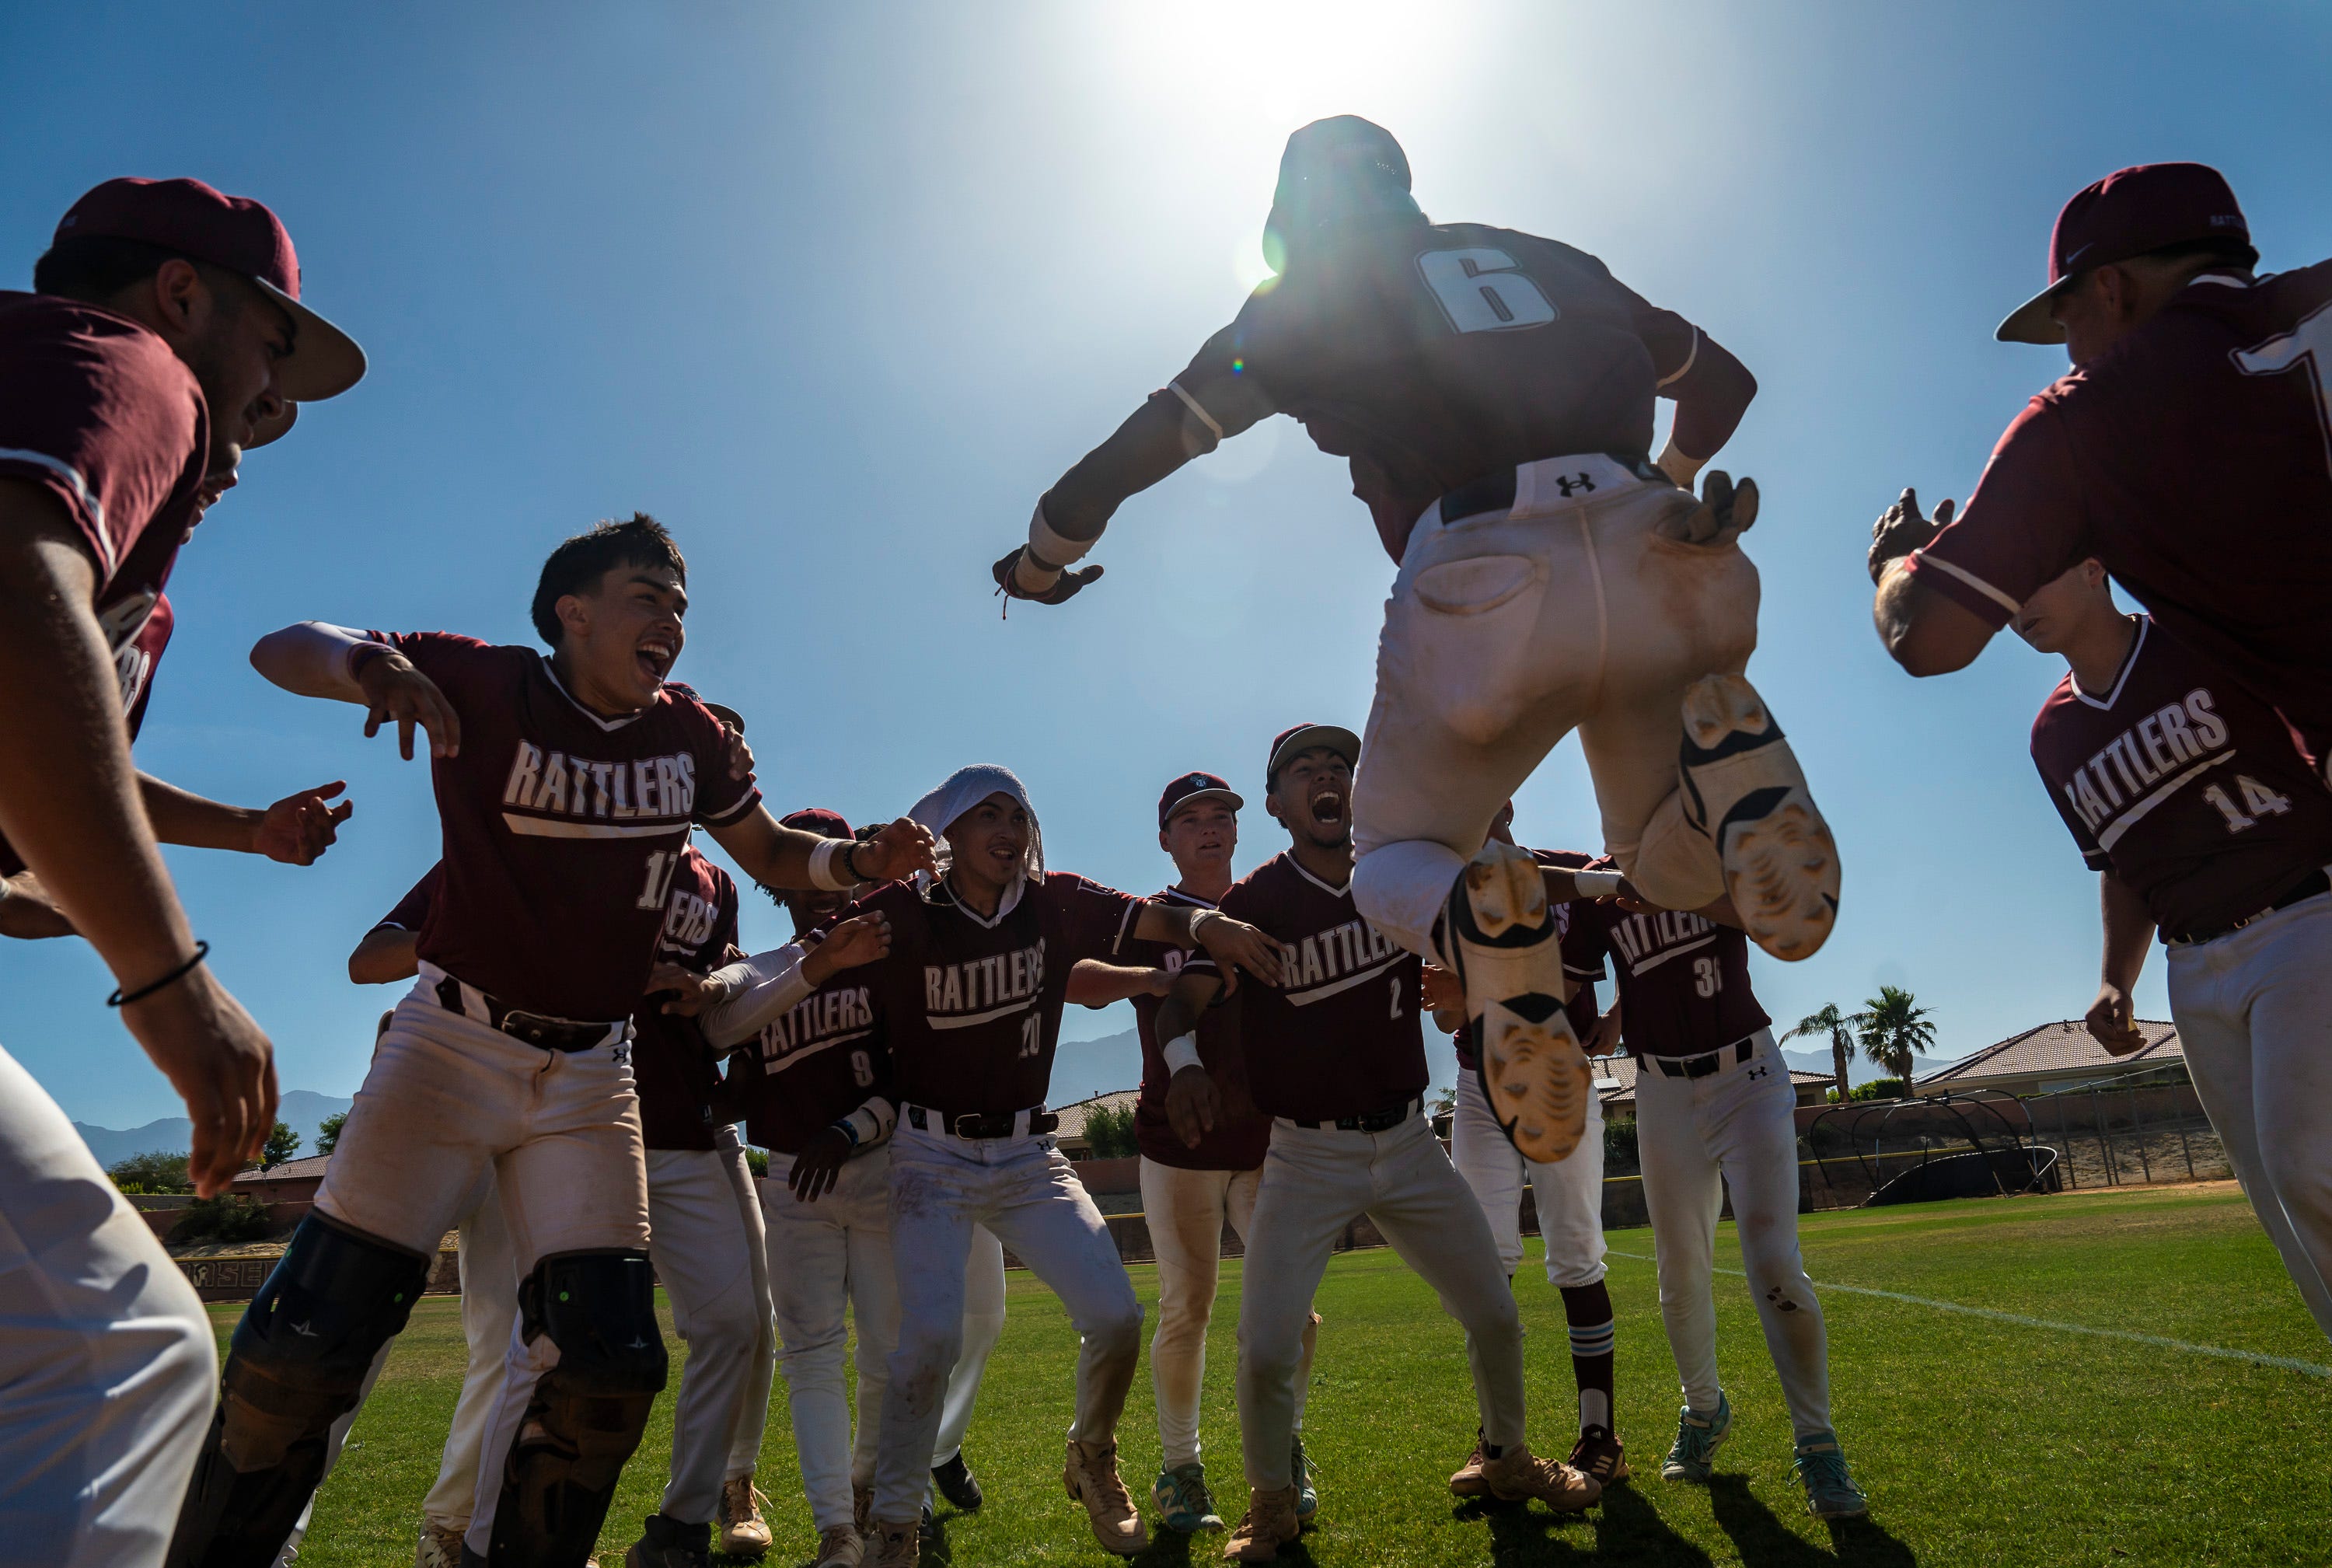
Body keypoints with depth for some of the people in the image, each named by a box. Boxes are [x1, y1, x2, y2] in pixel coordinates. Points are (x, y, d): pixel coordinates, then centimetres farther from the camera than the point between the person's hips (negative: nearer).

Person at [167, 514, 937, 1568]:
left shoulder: (691, 737, 3)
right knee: (313, 1336, -5)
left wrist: (860, 862, -7)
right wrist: (367, 663, -34)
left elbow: (772, 854, 15)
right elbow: (282, 650, -10)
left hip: (591, 1075, 4)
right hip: (455, 1040, -3)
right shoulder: (489, 686, -8)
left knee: (605, 1362, 0)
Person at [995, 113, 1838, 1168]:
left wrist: (1044, 558, 37)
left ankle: (1480, 926, -17)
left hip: (1482, 582, -3)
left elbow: (1140, 448, 19)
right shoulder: (1548, 260, 29)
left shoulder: (1301, 302, 18)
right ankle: (1724, 768, -12)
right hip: (1660, 560, 4)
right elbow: (1724, 380, 38)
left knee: (1394, 865, 20)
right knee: (1675, 867, 25)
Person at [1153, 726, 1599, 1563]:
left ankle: (1506, 1457, 40)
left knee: (1495, 1315, 10)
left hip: (1409, 1143, 4)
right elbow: (1183, 999, -19)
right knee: (1265, 1352, -10)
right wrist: (1184, 1061, -39)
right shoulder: (1254, 901, -10)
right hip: (1306, 1156, -3)